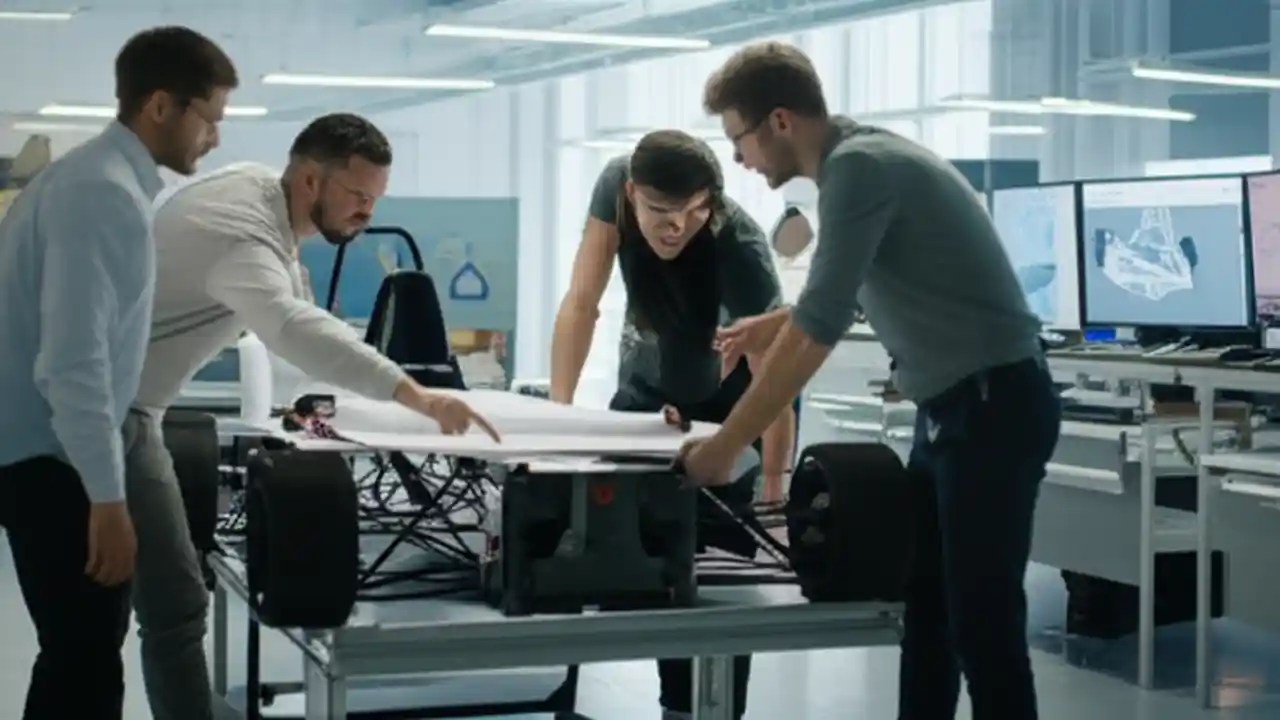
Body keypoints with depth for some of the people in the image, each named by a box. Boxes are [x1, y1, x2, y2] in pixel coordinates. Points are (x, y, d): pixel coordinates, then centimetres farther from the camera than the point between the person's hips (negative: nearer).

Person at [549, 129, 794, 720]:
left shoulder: (739, 247, -37)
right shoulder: (615, 184, -26)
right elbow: (582, 302, -19)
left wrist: (774, 492, -44)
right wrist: (559, 406, -27)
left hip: (723, 404, -4)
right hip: (646, 386, 5)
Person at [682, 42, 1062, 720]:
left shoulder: (857, 166, -18)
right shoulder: (862, 158, 12)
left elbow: (818, 331, -25)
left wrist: (725, 445, -21)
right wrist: (771, 324, 35)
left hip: (995, 406, -10)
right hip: (954, 406, 10)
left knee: (982, 620, -6)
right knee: (924, 607, 13)